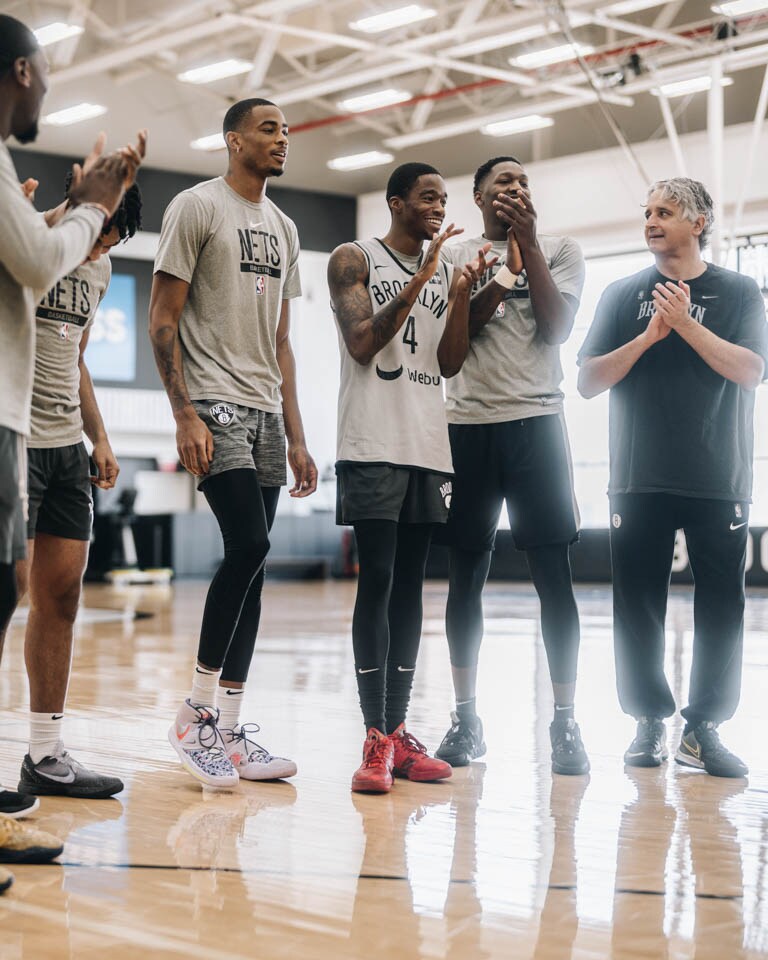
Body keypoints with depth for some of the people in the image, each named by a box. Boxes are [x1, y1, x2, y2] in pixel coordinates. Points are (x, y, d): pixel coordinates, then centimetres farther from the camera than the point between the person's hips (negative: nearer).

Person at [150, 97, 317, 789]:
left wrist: (295, 437, 15)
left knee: (251, 564, 4)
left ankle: (230, 732, 9)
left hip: (265, 412, 7)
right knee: (248, 545, -20)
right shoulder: (197, 207, -2)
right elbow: (163, 318, -7)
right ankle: (197, 713, -8)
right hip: (214, 401, -7)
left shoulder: (283, 227, 19)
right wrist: (185, 415, -16)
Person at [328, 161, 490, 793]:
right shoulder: (355, 260, 2)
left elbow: (449, 364, 10)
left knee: (411, 584, 6)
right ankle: (377, 739, -11)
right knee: (377, 581, -11)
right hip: (373, 444, -6)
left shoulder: (442, 270, 17)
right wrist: (419, 280, -16)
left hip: (429, 444, 6)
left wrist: (461, 296, -4)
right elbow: (362, 344, -11)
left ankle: (398, 729, 9)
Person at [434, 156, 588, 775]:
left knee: (554, 576, -5)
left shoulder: (559, 252, 11)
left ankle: (565, 723, 1)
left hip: (537, 422, -1)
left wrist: (529, 242, -5)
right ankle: (466, 719, 12)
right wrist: (508, 266, -9)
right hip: (468, 425, 1)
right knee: (466, 576, 4)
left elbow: (556, 327, -4)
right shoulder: (454, 257, 13)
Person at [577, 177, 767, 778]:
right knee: (638, 605, 2)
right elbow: (588, 381, 2)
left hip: (719, 480, -1)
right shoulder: (623, 295, 9)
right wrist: (648, 336, -10)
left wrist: (687, 324, -17)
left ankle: (703, 729, 6)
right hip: (639, 480, 1)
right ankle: (649, 723, 12)